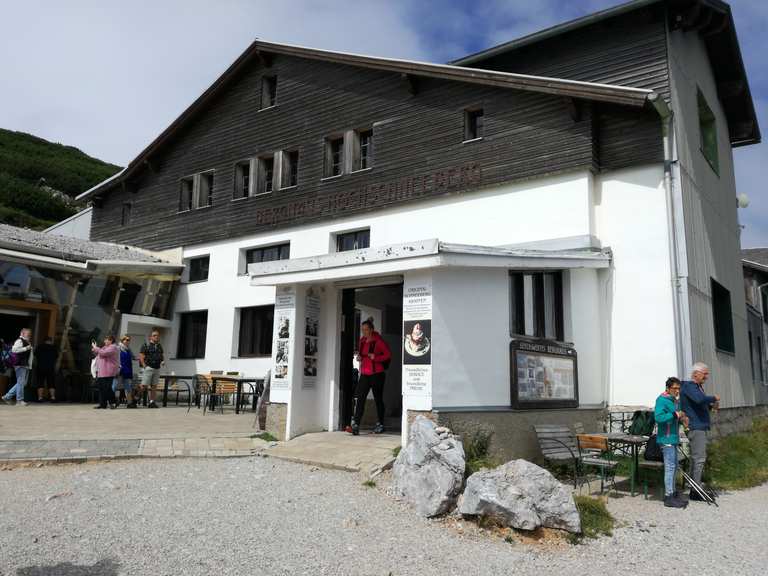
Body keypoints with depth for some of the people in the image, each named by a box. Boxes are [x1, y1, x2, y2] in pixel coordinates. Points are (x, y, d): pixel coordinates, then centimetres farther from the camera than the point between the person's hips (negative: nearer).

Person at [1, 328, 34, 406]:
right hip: (20, 365, -10)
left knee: (22, 383, 13)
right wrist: (26, 348, -22)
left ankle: (7, 396, 21)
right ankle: (19, 400, -2)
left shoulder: (27, 342, 21)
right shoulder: (19, 340, -8)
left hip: (26, 365, 10)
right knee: (21, 382, -7)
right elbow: (14, 349, -23)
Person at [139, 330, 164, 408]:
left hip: (157, 368, 6)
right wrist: (144, 366, -14)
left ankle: (152, 402, 10)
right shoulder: (146, 345, -4)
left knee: (154, 386, 6)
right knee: (144, 385, -12)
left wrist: (163, 360, 6)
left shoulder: (159, 346, 15)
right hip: (148, 368, -6)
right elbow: (141, 356, -7)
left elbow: (162, 354, 26)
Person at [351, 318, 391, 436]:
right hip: (364, 374, 5)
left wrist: (375, 357, -20)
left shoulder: (378, 340, -9)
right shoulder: (362, 340, 10)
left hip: (377, 374, -5)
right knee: (359, 398, -8)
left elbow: (388, 355, -8)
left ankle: (381, 425, 21)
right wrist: (359, 357, 3)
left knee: (378, 399, 7)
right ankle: (356, 424, -10)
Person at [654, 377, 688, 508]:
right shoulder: (662, 400, -14)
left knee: (674, 466, 16)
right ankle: (669, 497, -4)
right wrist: (675, 415, -24)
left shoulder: (675, 400, 15)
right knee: (670, 467, -8)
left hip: (673, 438, 10)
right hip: (666, 439, -10)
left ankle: (672, 493, 26)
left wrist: (681, 418, 5)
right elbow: (658, 417, -28)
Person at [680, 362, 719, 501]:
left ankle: (695, 489, 19)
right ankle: (695, 491, -7)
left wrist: (711, 405, 8)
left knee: (696, 458, 12)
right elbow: (699, 399, -31)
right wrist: (714, 398, -13)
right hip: (695, 427, -10)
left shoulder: (698, 386, 18)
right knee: (699, 458, -10)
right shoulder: (688, 386, -13)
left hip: (701, 427, 10)